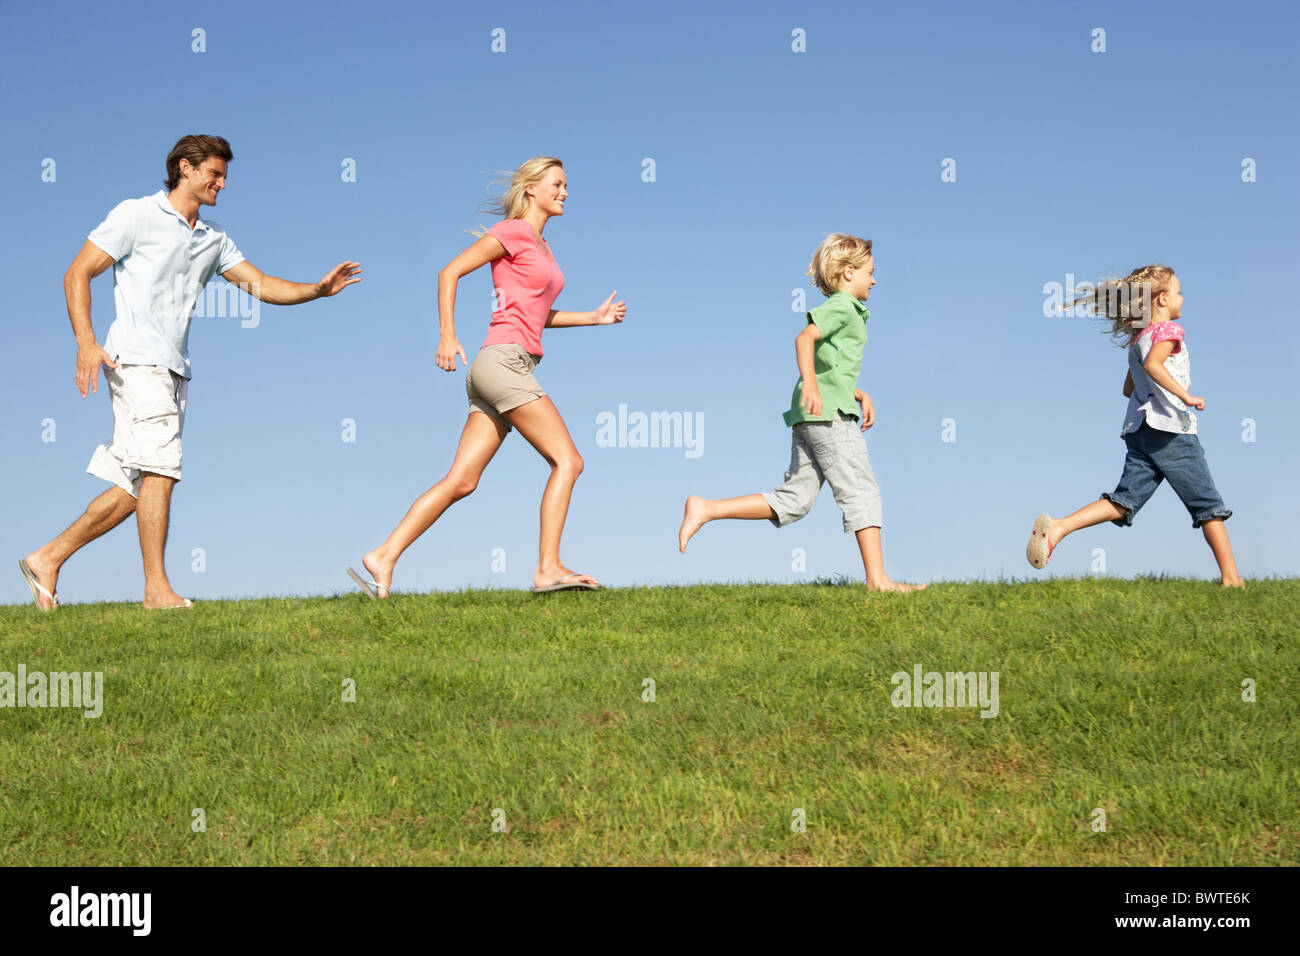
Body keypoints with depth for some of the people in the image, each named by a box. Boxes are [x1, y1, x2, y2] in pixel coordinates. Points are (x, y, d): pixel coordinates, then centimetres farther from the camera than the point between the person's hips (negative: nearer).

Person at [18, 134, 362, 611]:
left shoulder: (212, 238, 20)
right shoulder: (137, 215, 0)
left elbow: (262, 285, 18)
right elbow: (77, 274, -3)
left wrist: (319, 289, 1)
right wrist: (86, 342, -16)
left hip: (173, 371, 8)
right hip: (137, 361, -8)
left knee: (135, 488, 4)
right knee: (161, 469, -15)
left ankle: (47, 560, 12)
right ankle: (157, 590, -11)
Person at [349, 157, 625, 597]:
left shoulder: (541, 246, 23)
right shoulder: (514, 232, -3)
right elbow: (450, 272, -6)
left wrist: (595, 317, 22)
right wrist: (447, 334, -14)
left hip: (514, 368, 9)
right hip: (503, 359, -9)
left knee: (461, 481, 2)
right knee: (567, 461, -10)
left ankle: (383, 559, -1)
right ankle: (549, 568, -12)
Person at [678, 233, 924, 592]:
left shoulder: (845, 312, 27)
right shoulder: (842, 306, -4)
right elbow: (805, 337, -22)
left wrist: (861, 395, 26)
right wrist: (810, 384, -33)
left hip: (808, 416, 10)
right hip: (830, 413, -10)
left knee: (793, 501, 4)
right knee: (861, 491, -7)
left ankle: (705, 510, -2)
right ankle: (877, 579, -7)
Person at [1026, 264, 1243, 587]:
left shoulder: (1137, 338, 22)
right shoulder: (1169, 330, -4)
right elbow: (1153, 364, -23)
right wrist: (1185, 396, -23)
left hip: (1139, 429, 7)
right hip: (1170, 429, -7)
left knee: (1124, 501, -2)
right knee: (1208, 504, 0)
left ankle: (1058, 526, -21)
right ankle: (1231, 577, 1)